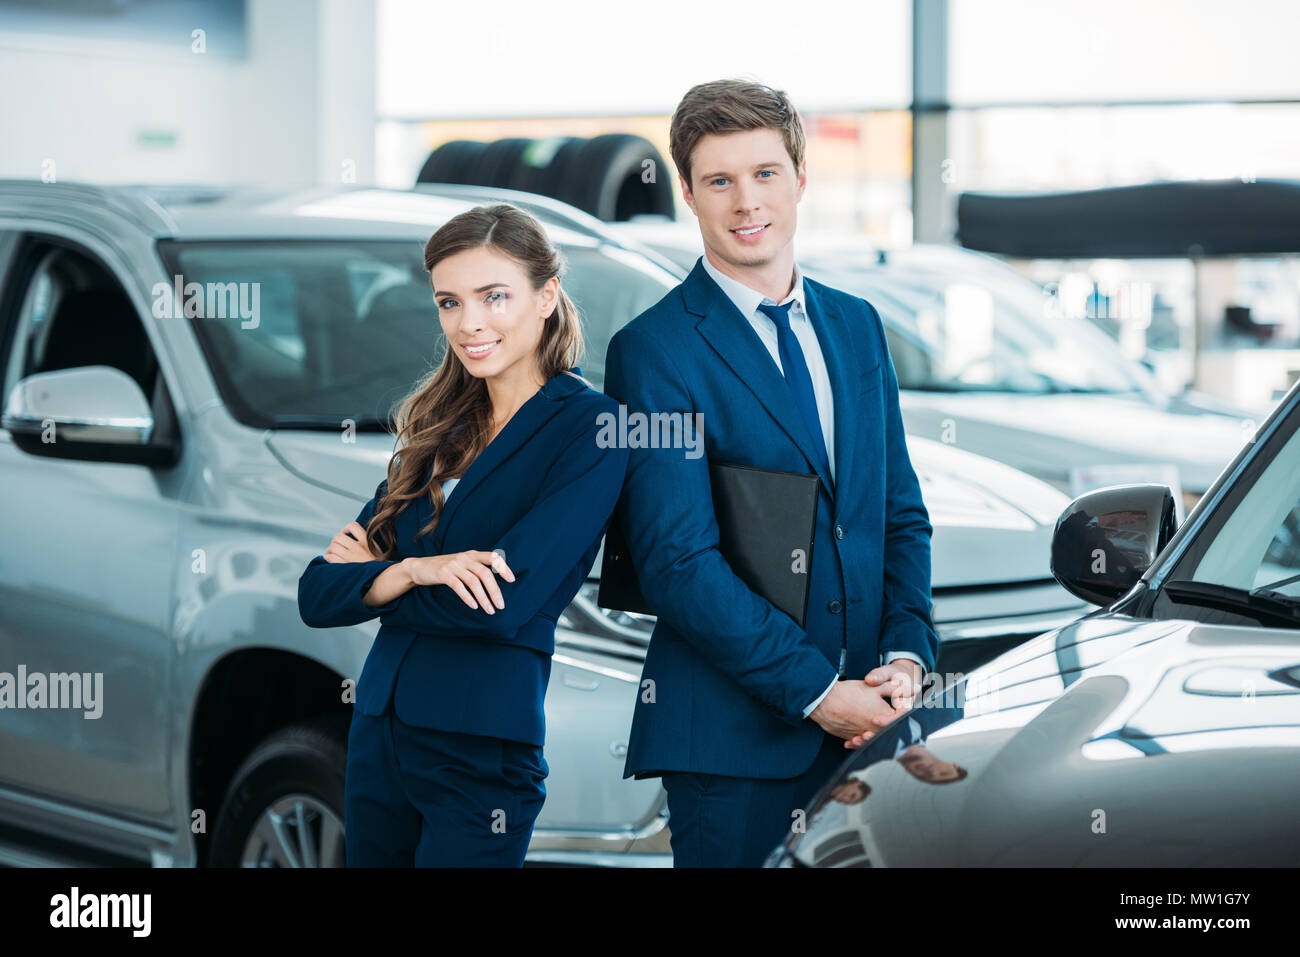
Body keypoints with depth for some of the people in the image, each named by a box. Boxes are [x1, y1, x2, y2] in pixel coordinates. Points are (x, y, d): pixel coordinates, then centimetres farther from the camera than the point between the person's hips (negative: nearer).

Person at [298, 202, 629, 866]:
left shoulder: (588, 425, -8)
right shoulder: (437, 430, 11)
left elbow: (505, 603, -18)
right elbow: (316, 597, 5)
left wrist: (372, 570, -2)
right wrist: (412, 570, -15)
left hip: (482, 756, -6)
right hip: (377, 735, 6)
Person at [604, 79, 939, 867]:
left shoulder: (857, 326, 13)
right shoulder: (652, 352, -7)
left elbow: (902, 513, 14)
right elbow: (680, 564, -13)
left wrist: (906, 657, -2)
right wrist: (815, 692, -14)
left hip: (866, 720, 5)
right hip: (732, 738, -5)